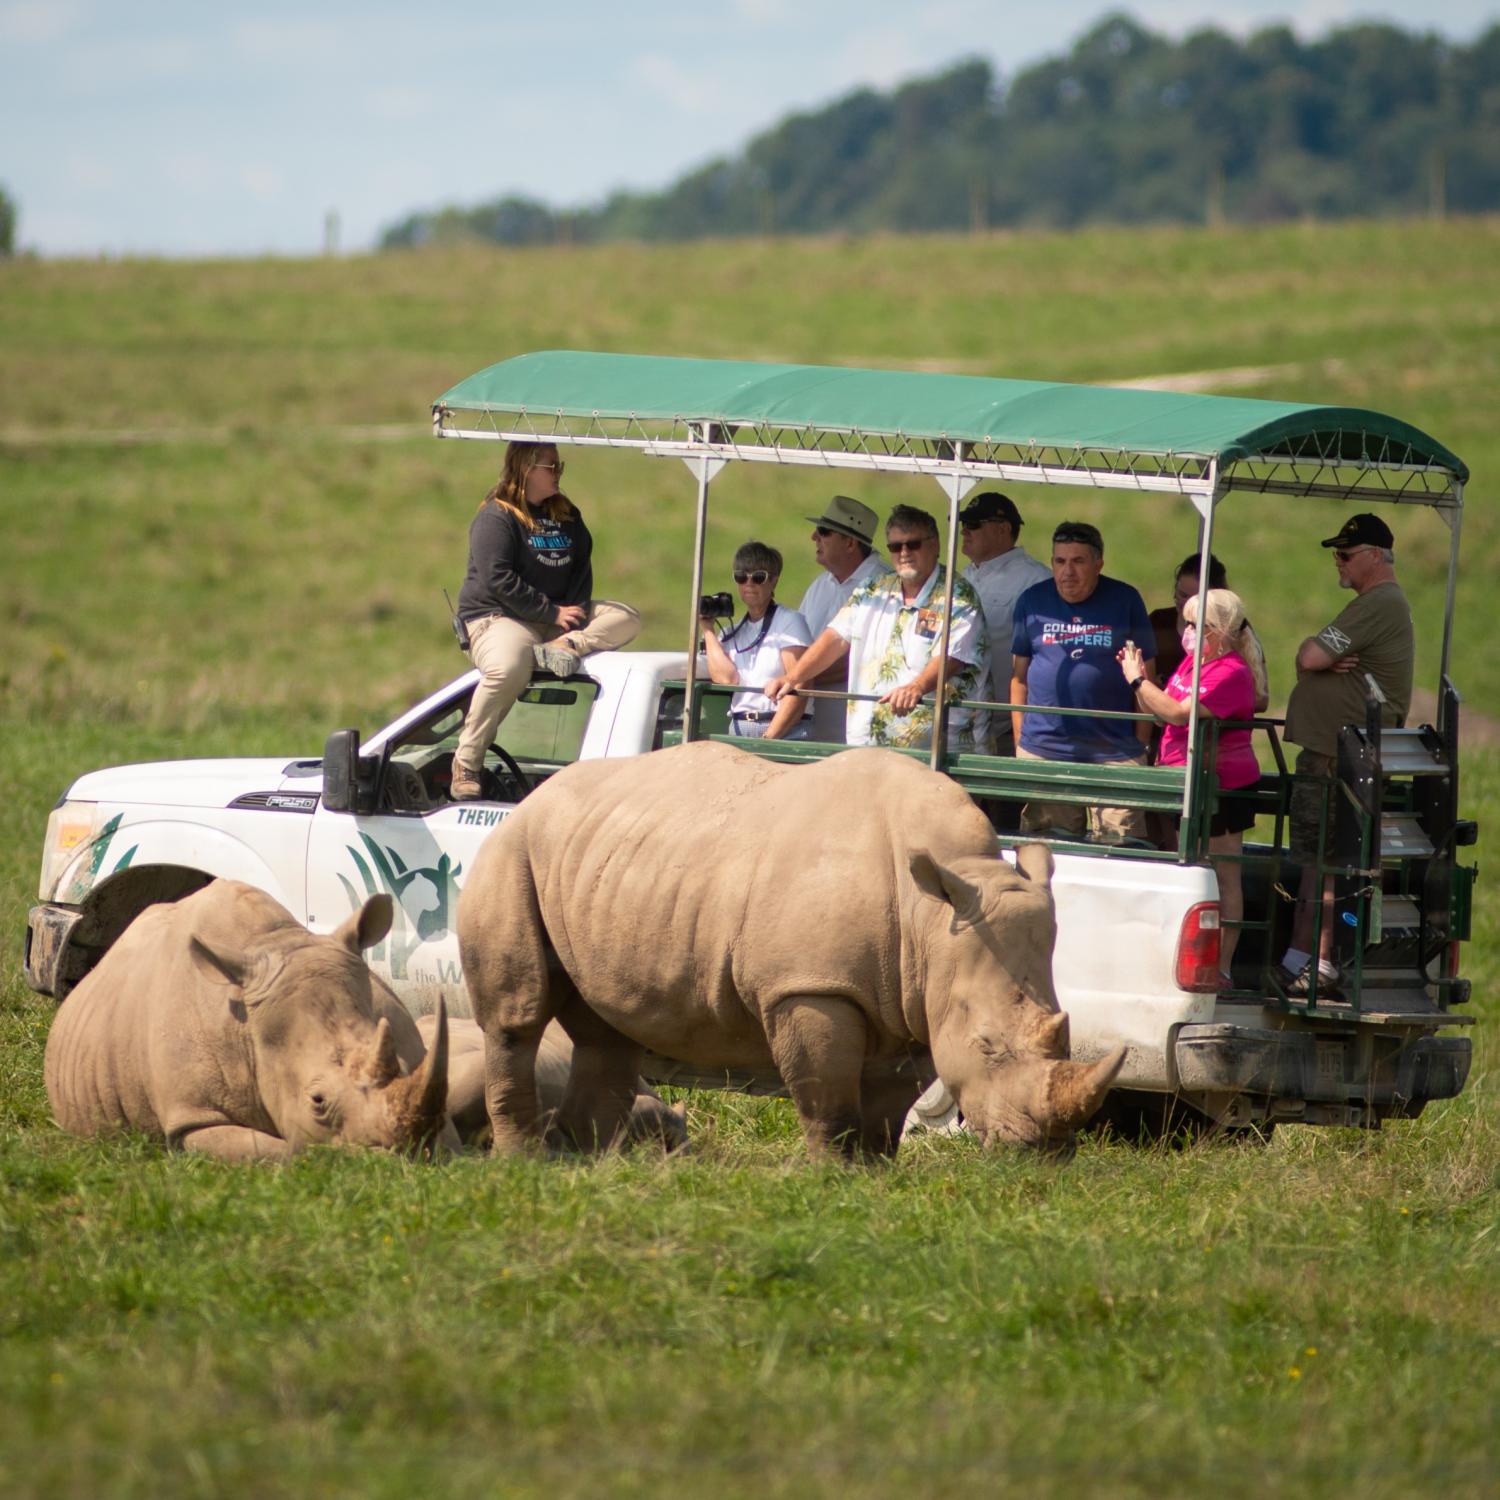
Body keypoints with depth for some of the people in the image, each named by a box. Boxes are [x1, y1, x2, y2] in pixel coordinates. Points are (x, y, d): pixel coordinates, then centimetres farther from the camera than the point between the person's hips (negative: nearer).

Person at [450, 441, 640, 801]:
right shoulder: (496, 517, -7)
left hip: (558, 617, 8)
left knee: (626, 618, -7)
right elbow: (499, 580, -17)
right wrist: (552, 613, -18)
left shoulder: (566, 515, 17)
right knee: (509, 670, -39)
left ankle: (564, 646, -32)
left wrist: (574, 609, -5)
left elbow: (582, 565, 16)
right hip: (496, 617, -8)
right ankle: (466, 764, -29)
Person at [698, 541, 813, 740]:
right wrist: (708, 630, 8)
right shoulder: (732, 634, 20)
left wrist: (769, 737, -13)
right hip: (738, 734, 5)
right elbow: (726, 679, 1)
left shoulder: (790, 622, 4)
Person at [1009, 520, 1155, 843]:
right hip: (1043, 749, 2)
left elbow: (1145, 677, 6)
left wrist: (1141, 742, 2)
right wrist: (1019, 740, 6)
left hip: (1112, 750, -2)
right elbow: (1019, 676, 12)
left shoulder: (1125, 601, 3)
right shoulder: (1033, 601, 7)